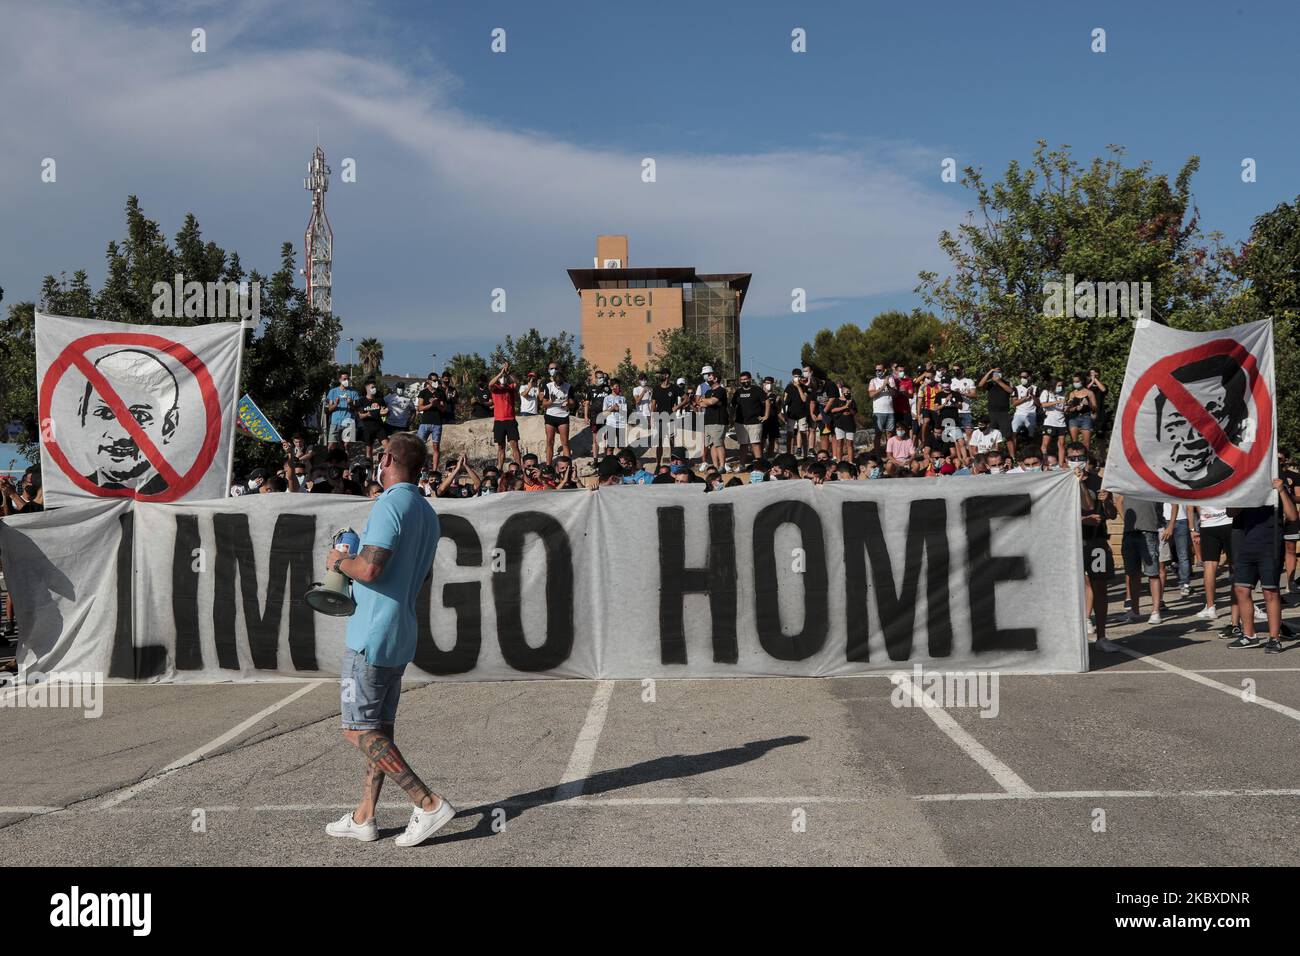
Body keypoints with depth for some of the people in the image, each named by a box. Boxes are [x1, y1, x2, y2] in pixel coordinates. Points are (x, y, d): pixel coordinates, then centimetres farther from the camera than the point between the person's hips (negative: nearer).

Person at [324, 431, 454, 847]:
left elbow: (369, 568, -26)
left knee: (359, 730, -5)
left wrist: (339, 561, -5)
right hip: (402, 637, 9)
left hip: (371, 636, -9)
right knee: (380, 729, 13)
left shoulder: (389, 505, -16)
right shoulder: (427, 512, 13)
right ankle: (363, 818, 20)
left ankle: (429, 804, -8)